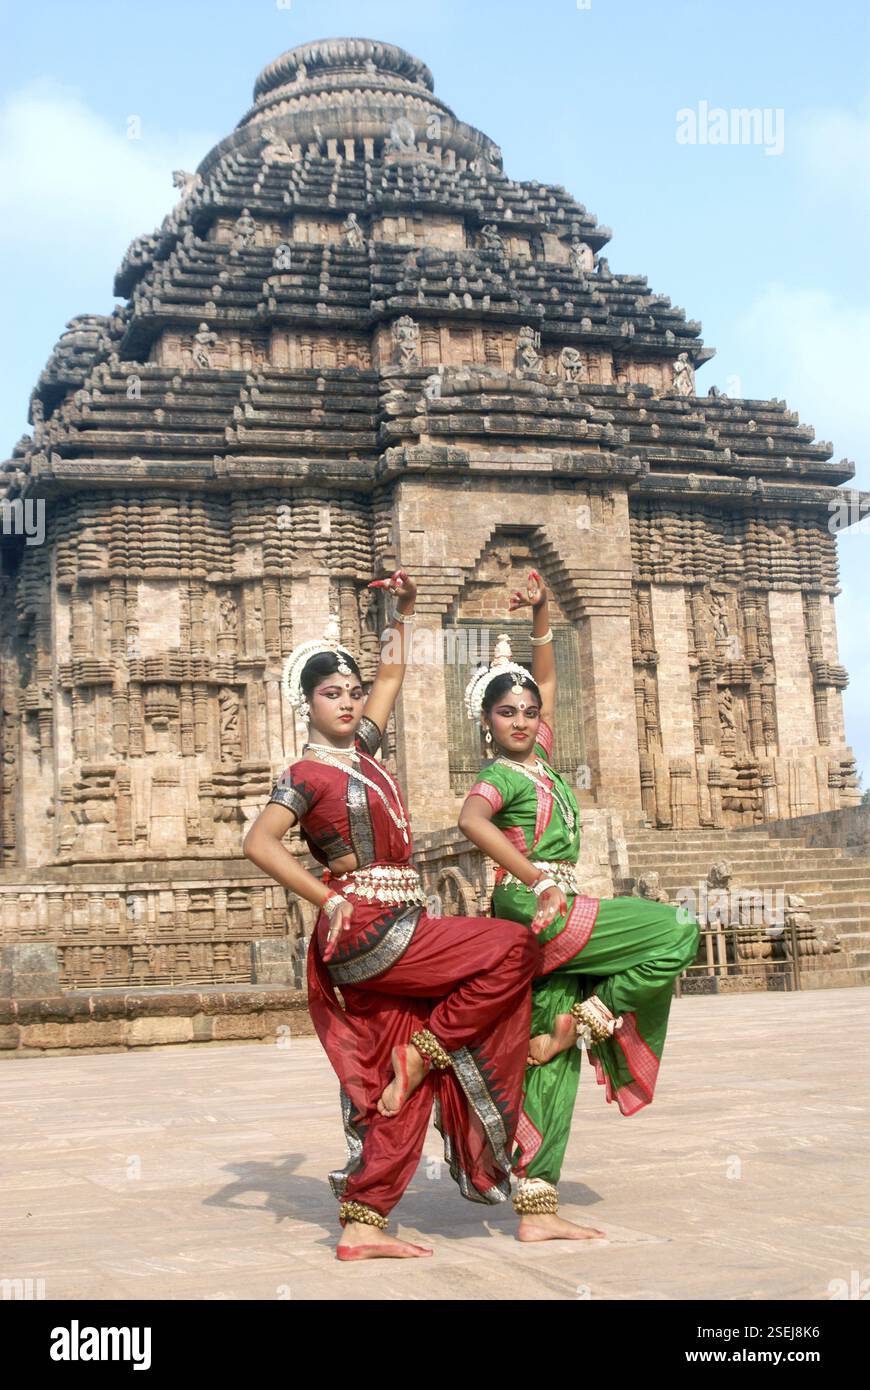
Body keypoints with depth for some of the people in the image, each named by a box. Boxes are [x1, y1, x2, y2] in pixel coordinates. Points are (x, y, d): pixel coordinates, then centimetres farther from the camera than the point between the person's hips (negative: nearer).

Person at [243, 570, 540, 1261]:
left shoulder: (361, 750, 15)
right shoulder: (309, 772, -5)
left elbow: (392, 676, 28)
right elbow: (259, 842, -17)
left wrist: (403, 612, 23)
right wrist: (329, 900, -19)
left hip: (396, 933, 7)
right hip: (365, 932, -7)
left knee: (395, 1090, 3)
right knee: (515, 948, -11)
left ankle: (363, 1225, 5)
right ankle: (424, 1051, -2)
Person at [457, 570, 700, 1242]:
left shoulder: (540, 758, 13)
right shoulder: (500, 775, -9)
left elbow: (546, 678, 23)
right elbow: (471, 821, -30)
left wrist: (542, 613, 15)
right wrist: (535, 879, -28)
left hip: (555, 917, 8)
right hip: (537, 910, -8)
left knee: (551, 1070, 3)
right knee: (678, 931, -7)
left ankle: (537, 1210, 3)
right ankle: (578, 1025, -2)